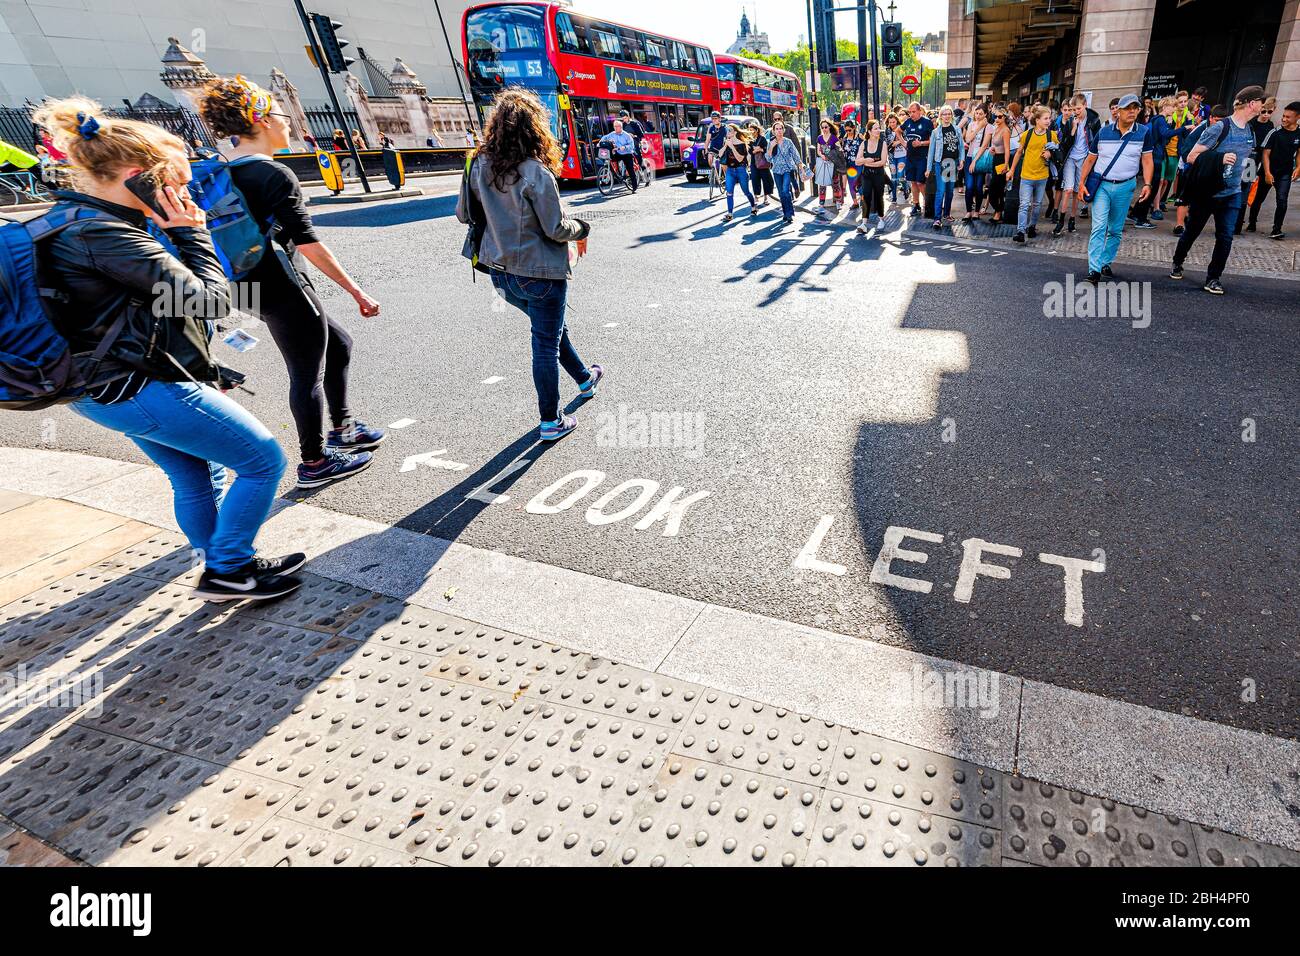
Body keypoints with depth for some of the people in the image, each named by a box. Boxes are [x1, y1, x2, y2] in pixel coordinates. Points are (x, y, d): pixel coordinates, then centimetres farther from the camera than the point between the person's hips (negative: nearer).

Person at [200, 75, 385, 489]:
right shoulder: (275, 175, -16)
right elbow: (309, 245, -20)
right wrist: (356, 291, -16)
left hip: (257, 285, 9)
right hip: (284, 288, -9)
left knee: (338, 345, 21)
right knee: (308, 373, 2)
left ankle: (342, 429, 32)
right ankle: (314, 463, 15)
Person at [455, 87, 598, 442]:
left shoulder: (481, 165, -1)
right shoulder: (536, 173, -20)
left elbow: (463, 214, 8)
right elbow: (556, 229, -16)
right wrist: (581, 229, 4)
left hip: (501, 272, 7)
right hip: (540, 273, -7)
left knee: (552, 327, 26)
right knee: (546, 343, 5)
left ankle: (584, 378, 47)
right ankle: (551, 422, 15)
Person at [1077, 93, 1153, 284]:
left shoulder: (1144, 133, 2)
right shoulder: (1103, 132, 2)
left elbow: (1147, 161, 1)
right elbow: (1090, 160, 7)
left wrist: (1147, 184, -11)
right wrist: (1082, 183, -1)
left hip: (1125, 187, 2)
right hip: (1102, 185, -2)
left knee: (1116, 230, 9)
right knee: (1098, 227, -13)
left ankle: (1105, 263, 20)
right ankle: (1094, 270, -18)